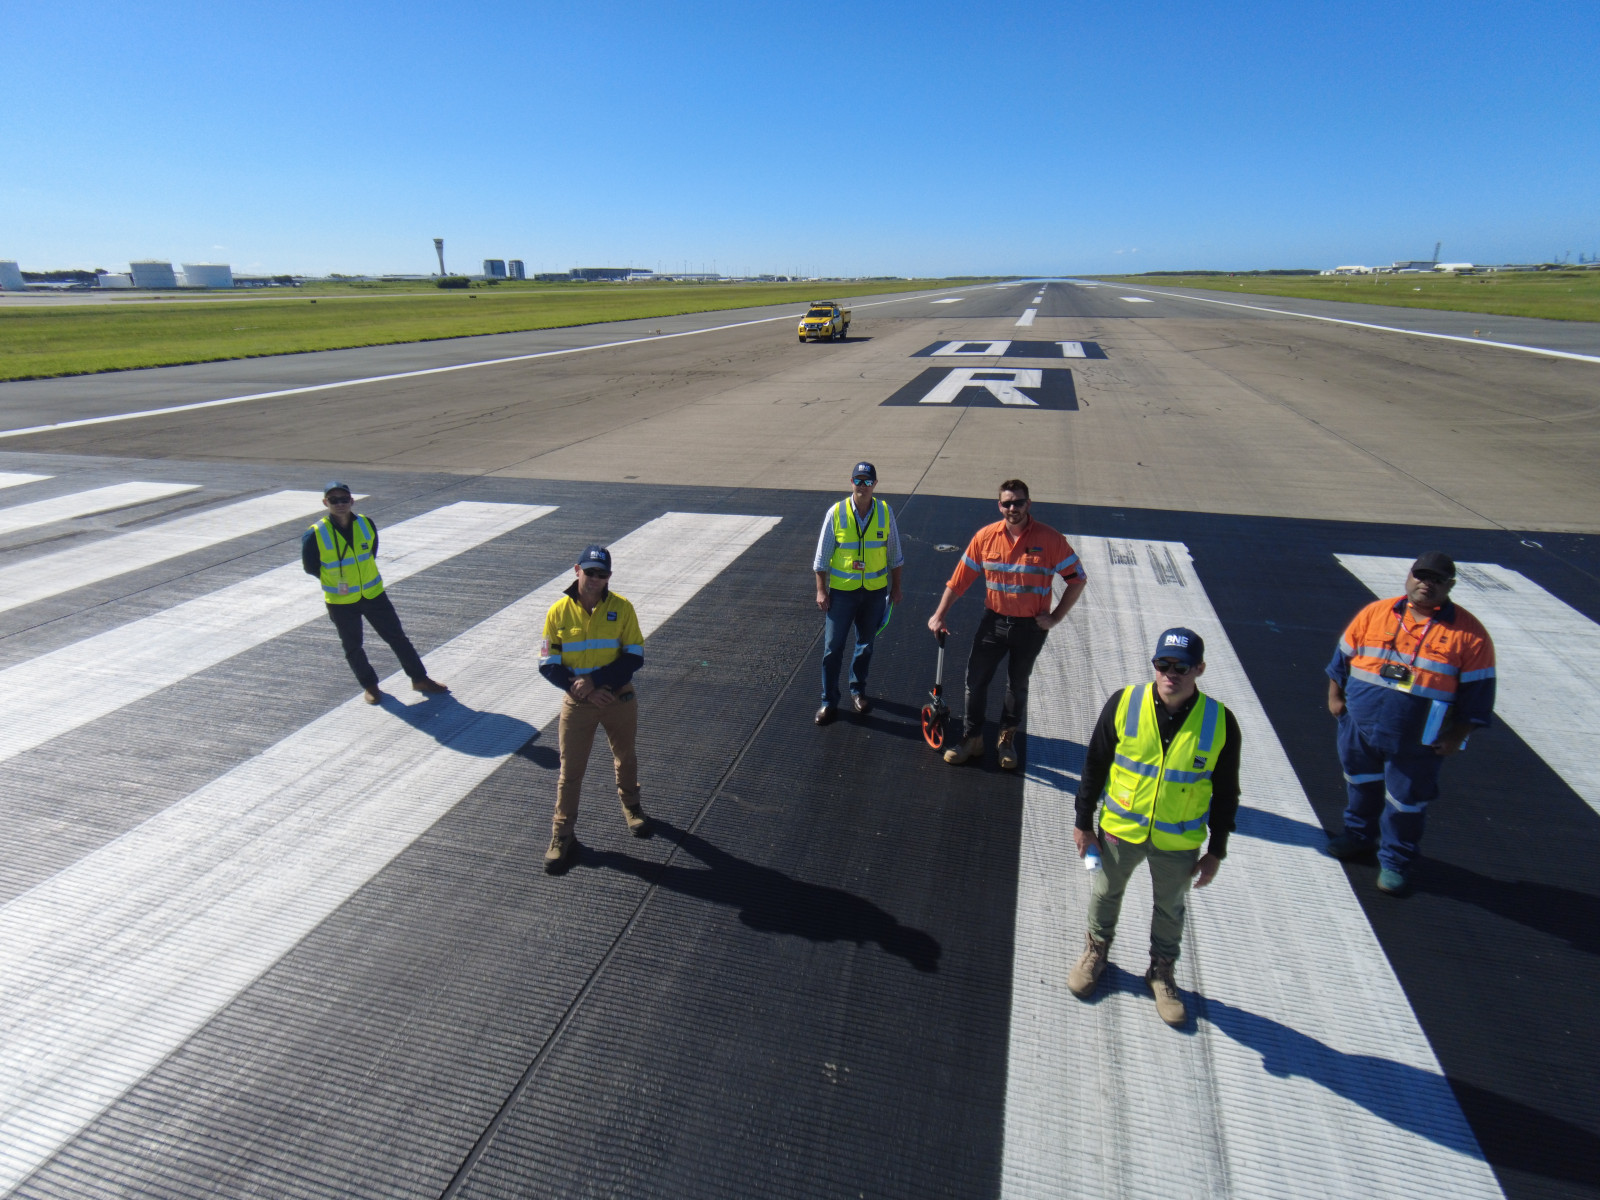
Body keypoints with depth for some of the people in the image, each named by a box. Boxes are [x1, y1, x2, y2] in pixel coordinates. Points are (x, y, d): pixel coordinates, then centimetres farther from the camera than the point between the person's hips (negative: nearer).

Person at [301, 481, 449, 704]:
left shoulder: (367, 524, -6)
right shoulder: (316, 535, -17)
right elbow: (310, 567, -3)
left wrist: (360, 575, 7)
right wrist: (335, 581, 4)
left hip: (374, 594, 2)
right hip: (341, 603, -2)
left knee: (397, 637, 8)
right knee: (353, 648, 12)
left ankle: (420, 679, 20)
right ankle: (369, 685, 32)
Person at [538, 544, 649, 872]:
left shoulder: (621, 608, -9)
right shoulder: (559, 611, -7)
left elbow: (634, 657, -11)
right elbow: (548, 665, -6)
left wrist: (594, 680, -21)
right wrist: (582, 690, -18)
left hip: (619, 699, 1)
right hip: (577, 704, 0)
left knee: (625, 757, 20)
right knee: (570, 770, 6)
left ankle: (630, 806, 46)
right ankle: (562, 833, 22)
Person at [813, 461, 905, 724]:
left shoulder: (885, 512, -5)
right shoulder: (836, 512, -10)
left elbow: (895, 555, 6)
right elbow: (822, 556, -4)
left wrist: (896, 587, 8)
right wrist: (821, 590, -5)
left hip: (875, 591, 2)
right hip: (841, 591, -2)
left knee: (866, 644, 16)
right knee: (833, 647, 2)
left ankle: (858, 690, 35)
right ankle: (829, 700, 16)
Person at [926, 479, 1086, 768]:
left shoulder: (1050, 539, -12)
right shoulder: (985, 537, -6)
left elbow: (1078, 579, -5)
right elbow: (959, 579, 0)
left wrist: (1055, 617, -9)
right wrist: (939, 615, -1)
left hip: (1030, 626, -1)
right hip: (994, 620, 2)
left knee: (1017, 685, 14)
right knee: (975, 679, 4)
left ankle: (1008, 739, 35)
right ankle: (972, 738, 21)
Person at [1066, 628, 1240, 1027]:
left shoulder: (1220, 722, -16)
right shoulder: (1123, 704, -17)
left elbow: (1225, 795, -3)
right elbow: (1095, 766, -6)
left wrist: (1216, 851, 0)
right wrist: (1083, 823, -2)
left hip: (1179, 841, 0)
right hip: (1120, 829, 0)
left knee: (1170, 909, 21)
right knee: (1106, 894, 22)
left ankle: (1162, 970, 47)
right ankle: (1096, 951, 49)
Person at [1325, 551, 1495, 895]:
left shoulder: (1469, 634, -7)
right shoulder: (1374, 613, -1)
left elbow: (1477, 692, -5)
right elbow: (1343, 656, 8)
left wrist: (1457, 735, -6)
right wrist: (1335, 695, 7)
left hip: (1418, 743, -3)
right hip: (1359, 728, 3)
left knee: (1406, 802, 10)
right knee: (1360, 786, 22)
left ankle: (1395, 861, 29)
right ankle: (1358, 836, 44)